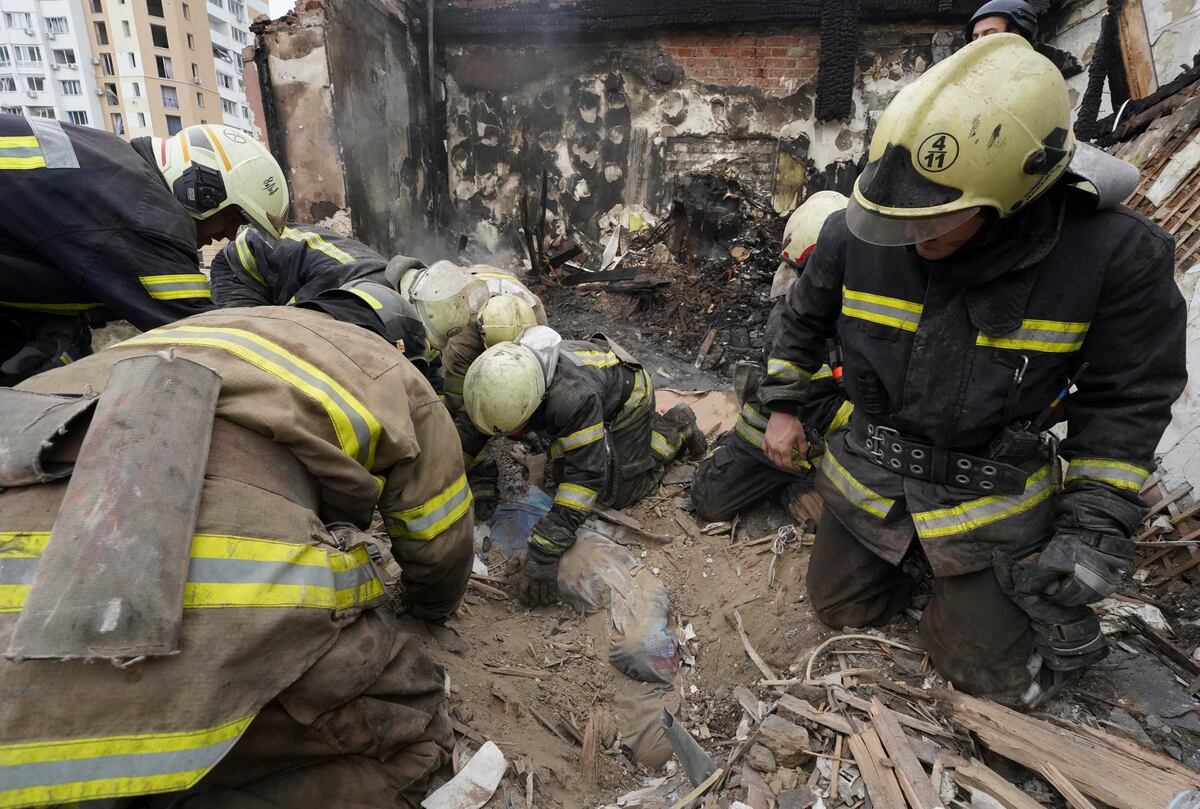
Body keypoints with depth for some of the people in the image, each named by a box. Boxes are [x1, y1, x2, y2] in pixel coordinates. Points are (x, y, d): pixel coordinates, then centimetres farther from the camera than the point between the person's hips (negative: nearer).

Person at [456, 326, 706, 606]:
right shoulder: (503, 377, -28)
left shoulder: (574, 397, -47)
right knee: (565, 471, 16)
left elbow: (585, 474, -48)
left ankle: (673, 428, 13)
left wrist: (543, 553, -50)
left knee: (616, 493, -8)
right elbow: (467, 428, -15)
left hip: (627, 399, -6)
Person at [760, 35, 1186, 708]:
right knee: (843, 610, 17)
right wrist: (784, 408, 6)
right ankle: (908, 550, 42)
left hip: (994, 501, -2)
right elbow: (805, 320, 3)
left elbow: (1126, 404, -11)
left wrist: (1093, 532, -12)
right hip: (870, 477, 3)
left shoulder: (1115, 254, -22)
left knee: (999, 675, 8)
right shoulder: (857, 233, -17)